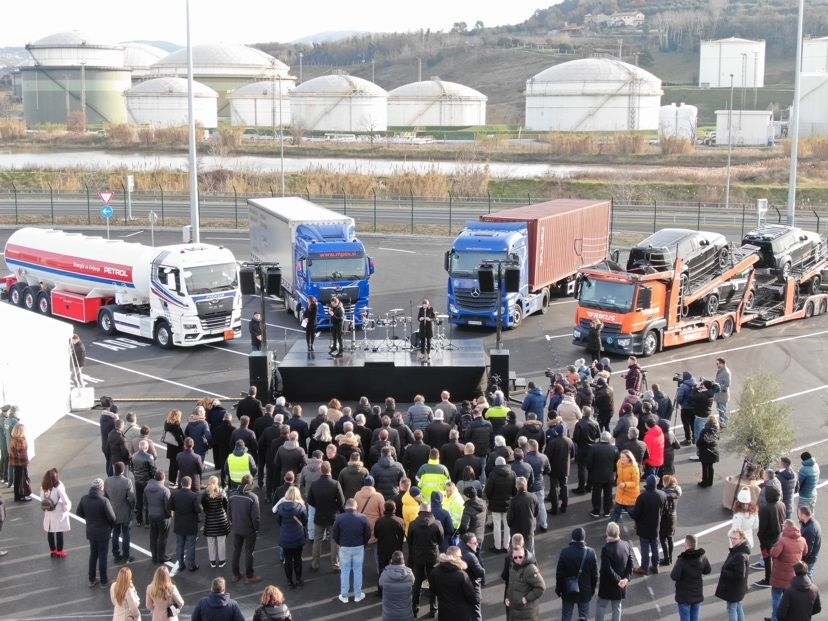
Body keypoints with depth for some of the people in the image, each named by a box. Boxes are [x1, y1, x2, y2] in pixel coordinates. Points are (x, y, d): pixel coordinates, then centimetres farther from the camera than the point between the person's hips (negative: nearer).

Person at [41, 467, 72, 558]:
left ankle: (53, 550, 28)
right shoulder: (58, 487, -23)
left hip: (48, 513, 5)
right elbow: (65, 500, -20)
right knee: (59, 532, 8)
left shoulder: (43, 487, -7)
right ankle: (59, 551, 17)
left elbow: (42, 498, 0)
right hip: (58, 513, -5)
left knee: (50, 532, 16)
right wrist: (67, 508, -3)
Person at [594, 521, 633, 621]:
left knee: (600, 606, 11)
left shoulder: (606, 548, -25)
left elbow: (607, 569, -23)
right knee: (617, 607, 18)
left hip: (607, 585, -5)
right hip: (620, 587, 5)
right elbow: (630, 565, -3)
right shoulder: (626, 545, -7)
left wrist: (618, 580, -14)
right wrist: (626, 578, -6)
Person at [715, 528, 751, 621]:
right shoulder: (735, 551, 1)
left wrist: (724, 573, -21)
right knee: (738, 606, 23)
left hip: (733, 589, -10)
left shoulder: (740, 556, -29)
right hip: (736, 587, 10)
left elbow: (739, 575, -30)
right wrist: (724, 572, 2)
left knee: (732, 608, 3)